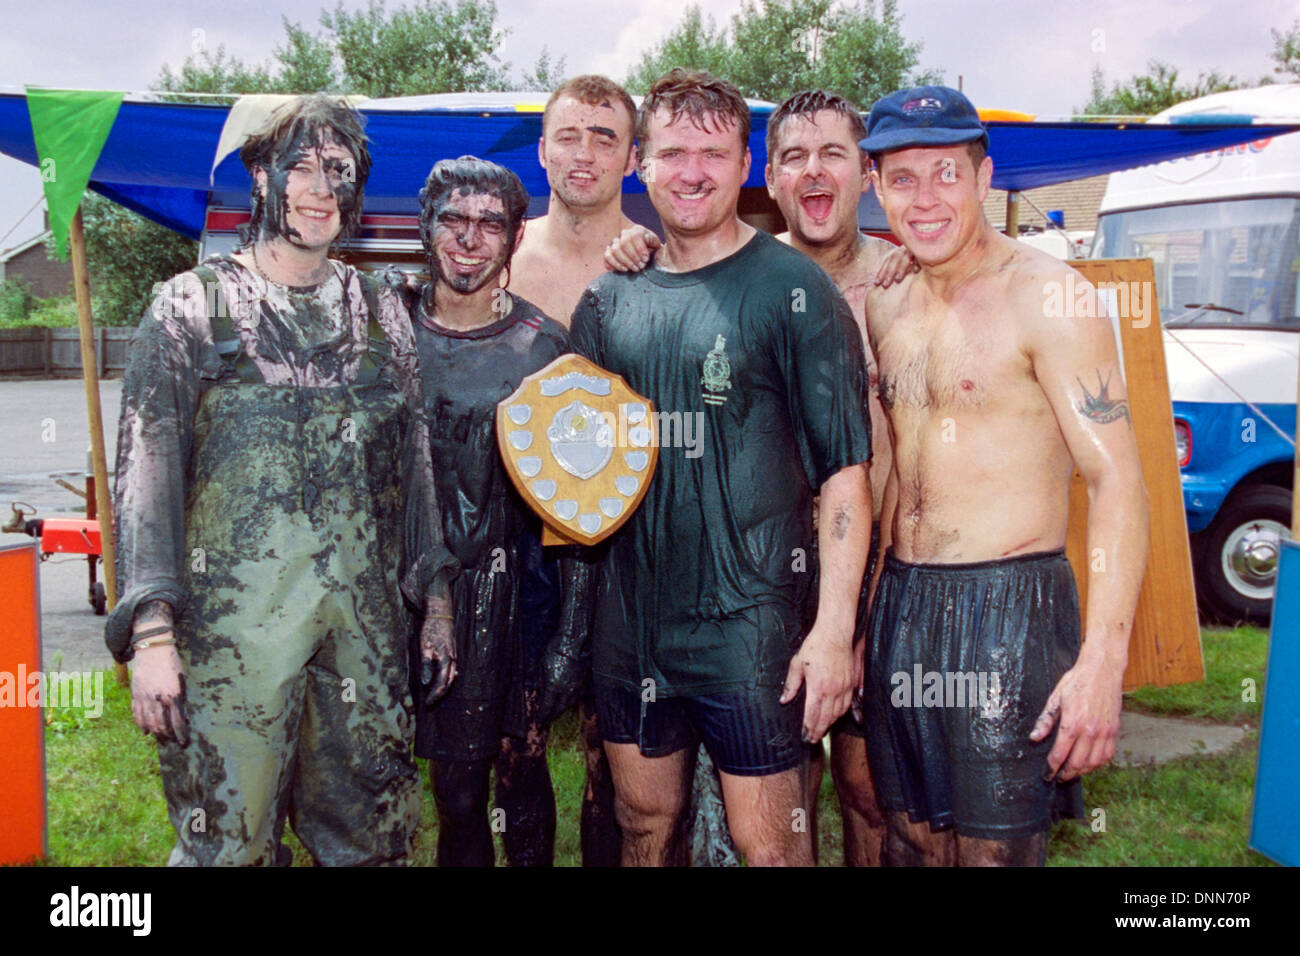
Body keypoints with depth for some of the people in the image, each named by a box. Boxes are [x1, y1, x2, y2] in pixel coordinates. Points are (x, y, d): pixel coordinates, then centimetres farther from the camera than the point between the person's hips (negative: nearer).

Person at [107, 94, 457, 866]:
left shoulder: (382, 313, 13)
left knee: (371, 837, 10)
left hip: (367, 621, 3)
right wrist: (152, 629, -11)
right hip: (234, 620, -3)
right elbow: (148, 470, -3)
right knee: (229, 840, 0)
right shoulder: (194, 304, 3)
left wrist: (435, 592, 10)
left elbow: (415, 461, 16)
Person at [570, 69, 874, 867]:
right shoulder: (609, 300, 8)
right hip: (631, 613, 5)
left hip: (748, 618, -5)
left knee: (769, 844, 3)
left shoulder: (795, 289, -6)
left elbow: (845, 470, -10)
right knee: (644, 826, 18)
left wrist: (835, 628, -16)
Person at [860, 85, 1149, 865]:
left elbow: (1117, 479, -16)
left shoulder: (1046, 294, -10)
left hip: (1008, 610, -6)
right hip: (900, 609, 7)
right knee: (911, 844, 16)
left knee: (996, 849, 2)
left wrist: (1103, 659, -24)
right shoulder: (889, 312, 11)